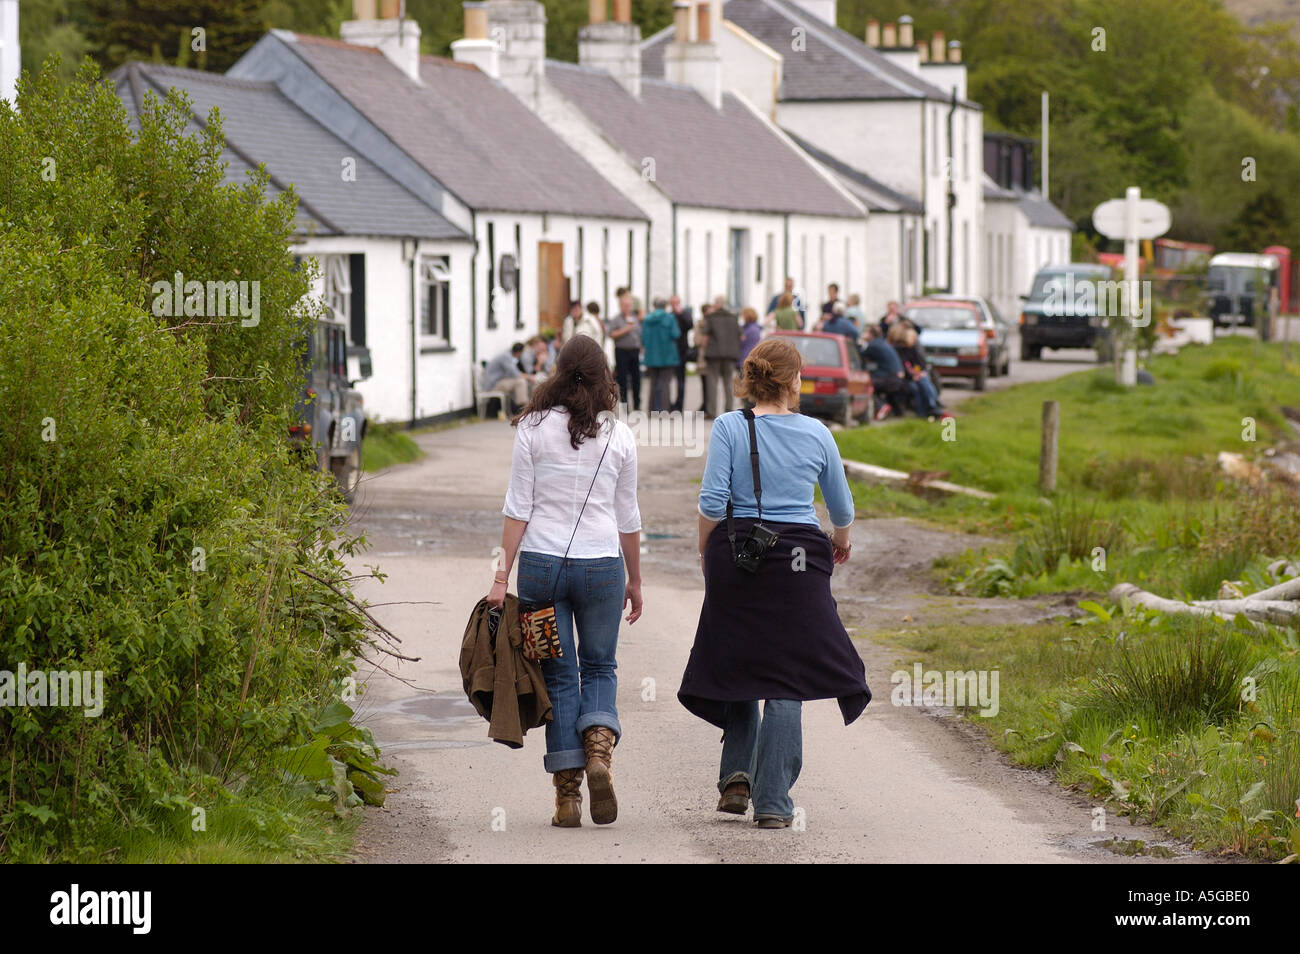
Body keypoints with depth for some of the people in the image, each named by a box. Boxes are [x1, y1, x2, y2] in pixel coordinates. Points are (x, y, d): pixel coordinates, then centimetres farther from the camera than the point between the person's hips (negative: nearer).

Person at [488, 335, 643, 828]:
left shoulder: (534, 428, -2)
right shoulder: (619, 436, 1)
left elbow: (518, 507, -4)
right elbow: (628, 517, 8)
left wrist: (503, 573, -2)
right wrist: (635, 580, 18)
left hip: (541, 563, 0)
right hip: (601, 564, 0)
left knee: (558, 676, 6)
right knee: (599, 667, 17)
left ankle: (567, 795, 4)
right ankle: (599, 746, -11)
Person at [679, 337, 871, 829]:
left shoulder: (730, 427, -4)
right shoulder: (816, 433, 2)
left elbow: (712, 501, -10)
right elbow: (841, 506, 14)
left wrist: (706, 552, 6)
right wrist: (841, 540, 35)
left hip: (737, 554, 0)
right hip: (799, 560, 0)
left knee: (738, 667, 19)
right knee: (786, 681, 1)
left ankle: (737, 775, 7)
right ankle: (772, 802, -4)